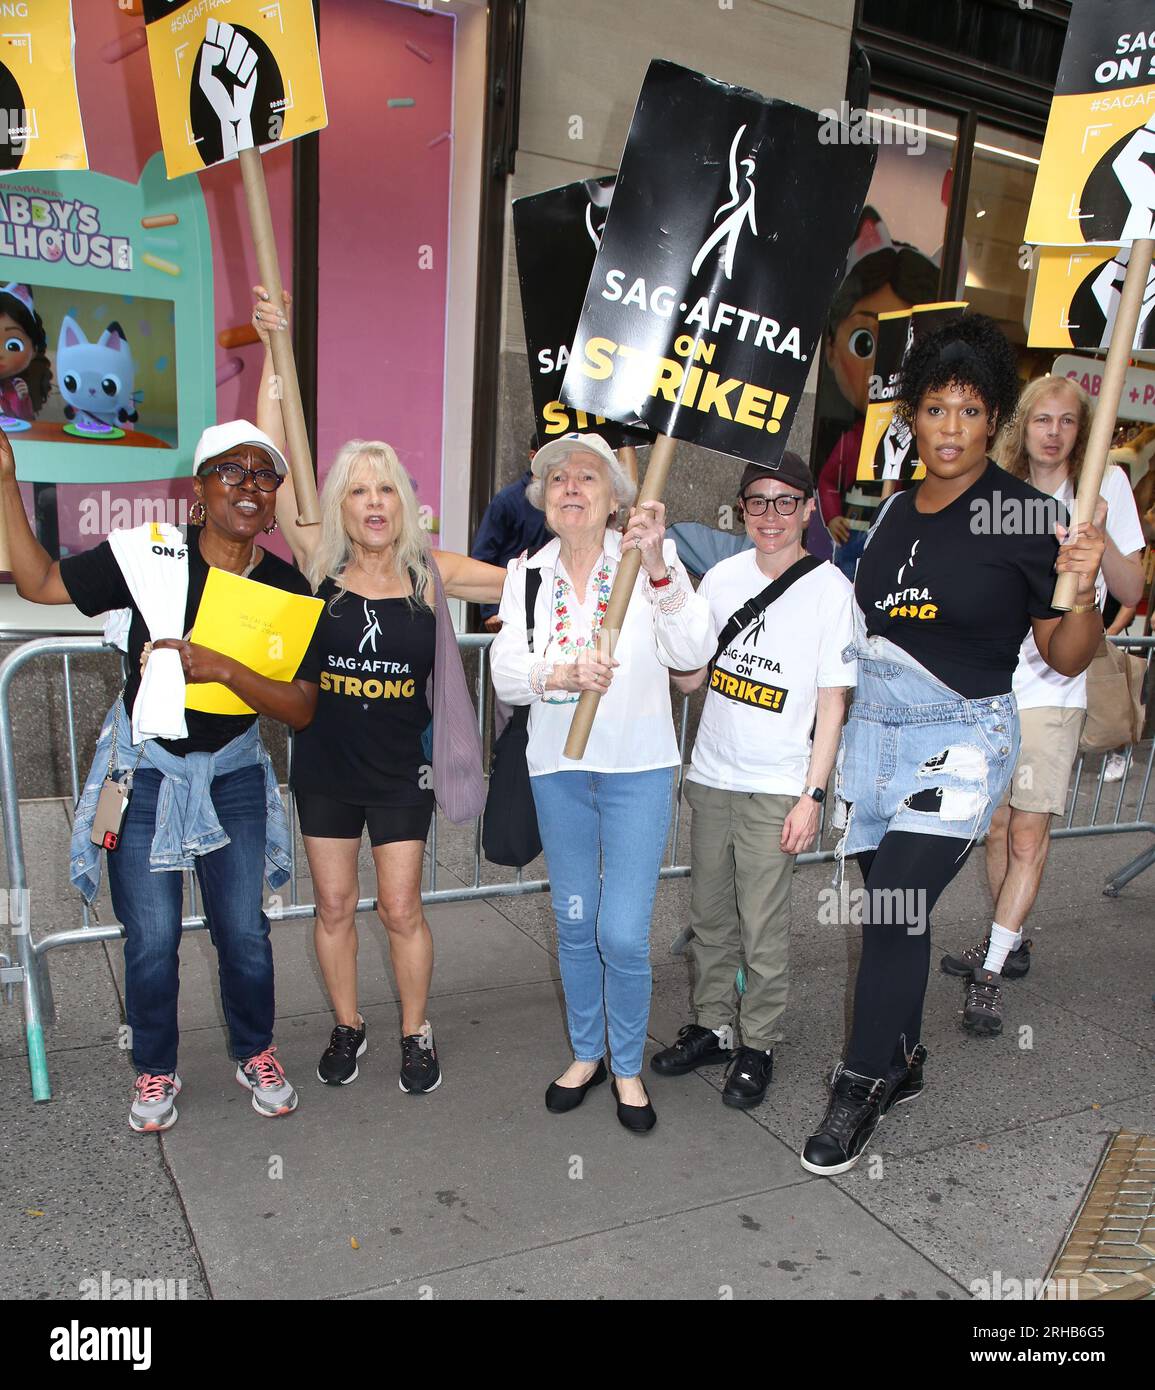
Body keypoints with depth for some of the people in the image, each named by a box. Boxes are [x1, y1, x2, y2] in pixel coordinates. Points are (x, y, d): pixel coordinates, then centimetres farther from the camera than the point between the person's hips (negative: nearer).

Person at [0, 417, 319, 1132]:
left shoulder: (287, 588, -7)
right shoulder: (150, 556, -9)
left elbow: (301, 709, -12)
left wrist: (222, 668, -26)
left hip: (232, 773, 1)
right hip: (144, 770, -1)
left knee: (244, 930, 6)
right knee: (152, 938, 4)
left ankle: (257, 1054, 32)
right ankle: (156, 1071, 29)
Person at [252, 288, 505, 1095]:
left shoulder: (429, 572, -7)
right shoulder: (320, 565, -7)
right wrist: (276, 354, -20)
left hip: (400, 769, -1)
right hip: (325, 764, 1)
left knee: (401, 909, 7)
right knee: (334, 905, 13)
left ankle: (417, 1035, 29)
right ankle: (347, 1028, 34)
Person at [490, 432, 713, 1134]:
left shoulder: (650, 559, -6)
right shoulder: (527, 575, 4)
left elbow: (693, 653, -19)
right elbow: (505, 673, -6)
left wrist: (657, 564, -31)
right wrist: (562, 673, -25)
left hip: (639, 767, -3)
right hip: (558, 767, 4)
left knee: (623, 933, -5)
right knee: (574, 923, 15)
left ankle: (628, 1068, 20)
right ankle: (586, 1054, 36)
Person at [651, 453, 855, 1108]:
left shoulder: (831, 588, -7)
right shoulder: (724, 576, 5)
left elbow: (833, 701, -7)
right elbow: (690, 679, 7)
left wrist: (812, 795, -11)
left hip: (776, 788, -4)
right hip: (711, 776, 5)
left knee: (763, 929, 3)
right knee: (710, 916, 15)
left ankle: (758, 1047, 21)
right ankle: (712, 1028, 31)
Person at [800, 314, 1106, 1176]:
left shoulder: (1026, 514, -7)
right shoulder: (896, 513, 9)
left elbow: (1067, 658, -7)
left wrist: (1082, 589, -23)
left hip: (961, 742, -5)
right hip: (873, 733, 5)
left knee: (897, 908, -11)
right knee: (892, 907, 12)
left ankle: (861, 1090, 7)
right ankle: (903, 1063, 31)